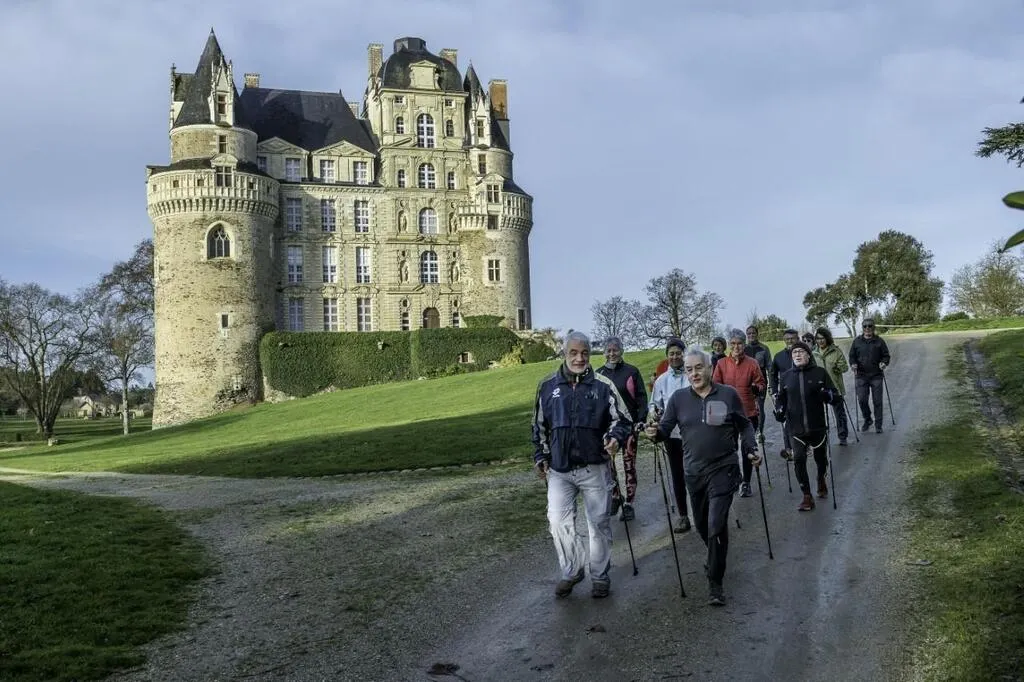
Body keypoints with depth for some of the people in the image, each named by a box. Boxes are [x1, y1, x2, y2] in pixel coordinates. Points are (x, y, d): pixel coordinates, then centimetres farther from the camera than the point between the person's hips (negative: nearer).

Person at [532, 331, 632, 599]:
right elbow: (540, 426, 14)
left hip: (595, 469, -1)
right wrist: (540, 457, 10)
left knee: (599, 524, 8)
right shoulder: (548, 386, 2)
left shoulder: (603, 385, -4)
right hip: (559, 470, 1)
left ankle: (600, 575, 27)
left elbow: (622, 419, 0)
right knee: (558, 521, -9)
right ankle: (571, 571, 13)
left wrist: (616, 438, -20)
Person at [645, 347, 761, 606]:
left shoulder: (728, 394, -2)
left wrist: (751, 449, -5)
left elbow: (744, 426, 8)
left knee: (717, 525, -12)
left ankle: (715, 582, -3)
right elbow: (665, 429, -1)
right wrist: (655, 433, -23)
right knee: (702, 524, 15)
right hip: (694, 471, 3)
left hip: (723, 470, -3)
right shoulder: (678, 398, 1)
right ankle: (715, 560, 44)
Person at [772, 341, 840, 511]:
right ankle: (807, 497, -3)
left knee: (821, 459, 14)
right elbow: (781, 399, 19)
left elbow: (836, 398, -1)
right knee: (799, 460, -13)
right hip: (797, 429, 1)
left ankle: (821, 480, 47)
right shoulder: (786, 377, 5)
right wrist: (779, 411, -1)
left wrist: (827, 395, -22)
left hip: (818, 427, -1)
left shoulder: (820, 373, -2)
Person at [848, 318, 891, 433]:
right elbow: (852, 356, 12)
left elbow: (886, 355, 8)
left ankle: (878, 425, 11)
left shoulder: (879, 341, 4)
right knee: (862, 399, -4)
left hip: (876, 376, -1)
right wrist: (853, 364, -7)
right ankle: (867, 419, 21)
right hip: (861, 376, 1)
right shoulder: (857, 341, 7)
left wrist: (884, 363, -13)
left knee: (877, 401, 1)